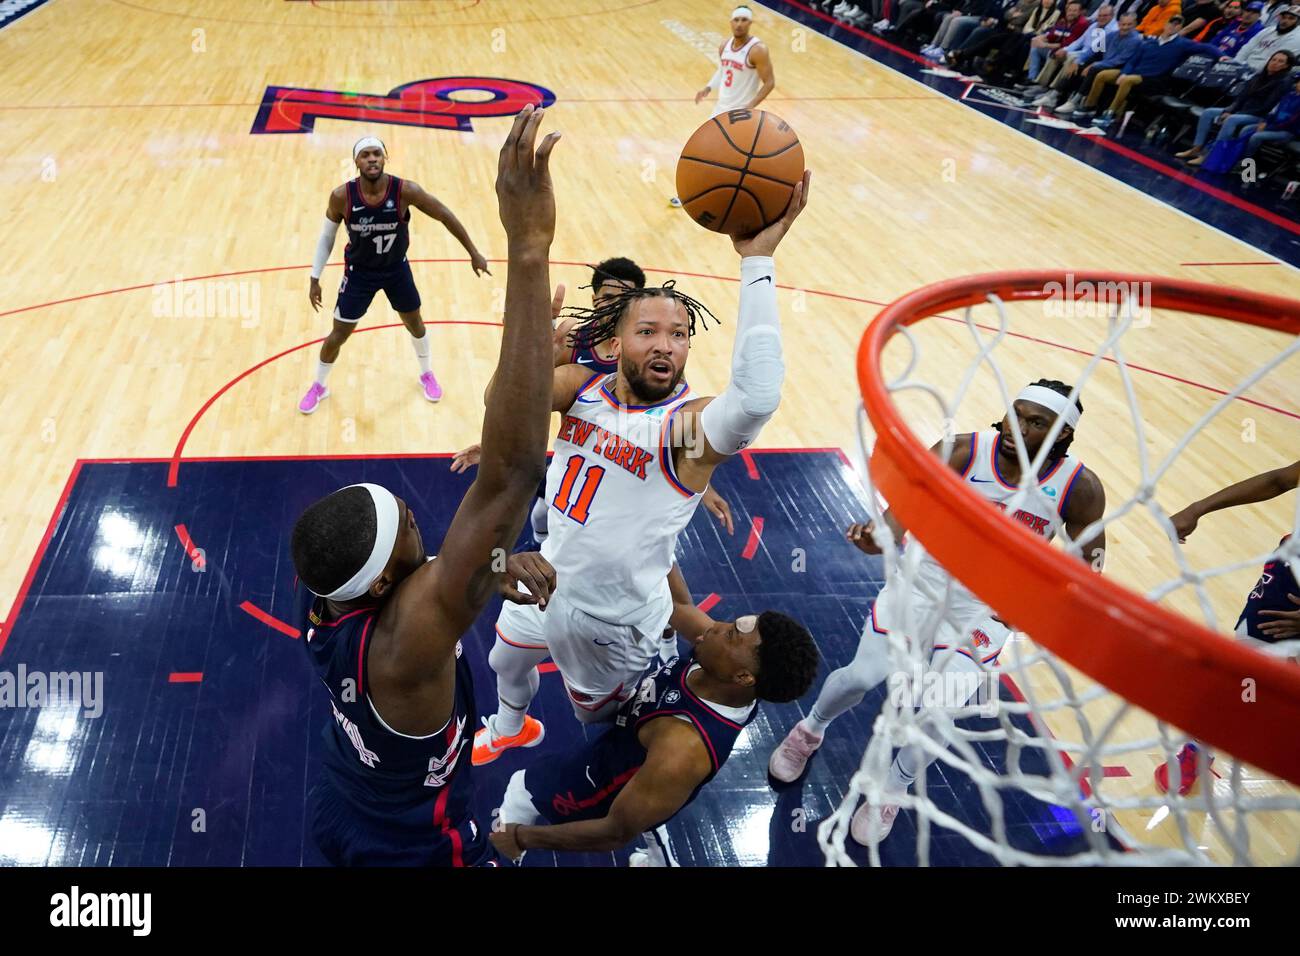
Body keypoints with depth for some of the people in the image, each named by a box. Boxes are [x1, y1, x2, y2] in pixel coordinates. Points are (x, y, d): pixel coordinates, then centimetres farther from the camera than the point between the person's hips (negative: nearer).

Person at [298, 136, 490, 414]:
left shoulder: (405, 191, -26)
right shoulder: (342, 196, -24)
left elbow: (445, 215, -14)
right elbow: (327, 237, -7)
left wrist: (474, 253, -9)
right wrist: (315, 279, -5)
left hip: (397, 269, 1)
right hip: (359, 272, -1)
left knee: (415, 324, 19)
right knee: (337, 336, 6)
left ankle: (426, 374, 48)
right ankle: (318, 387, 32)